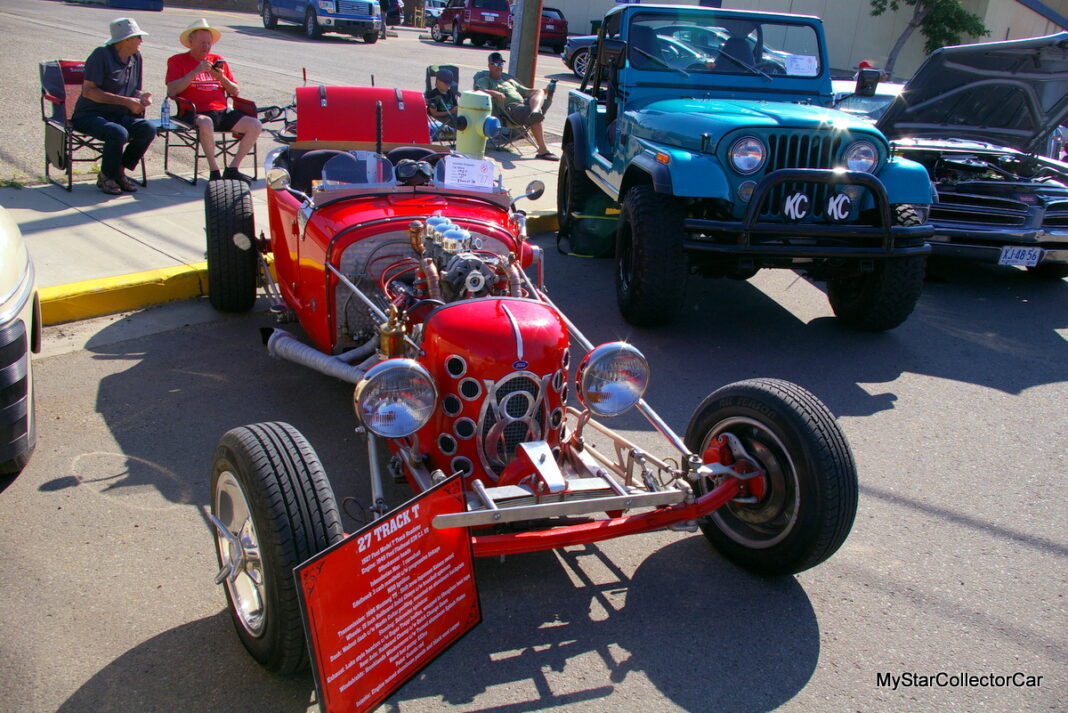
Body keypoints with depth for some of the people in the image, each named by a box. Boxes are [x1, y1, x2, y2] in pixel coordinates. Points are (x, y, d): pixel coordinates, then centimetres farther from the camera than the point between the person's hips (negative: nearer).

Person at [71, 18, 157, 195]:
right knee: (119, 133, -36)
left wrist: (142, 96, -8)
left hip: (119, 116, 7)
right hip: (90, 115, -7)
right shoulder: (101, 55, -12)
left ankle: (120, 172, -5)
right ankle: (106, 177, -11)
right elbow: (88, 91, -19)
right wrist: (125, 101, -23)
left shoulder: (136, 58, 11)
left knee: (148, 129, -22)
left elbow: (134, 90, 19)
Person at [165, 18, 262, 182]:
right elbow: (171, 91, -8)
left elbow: (235, 92, 18)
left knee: (255, 125, -15)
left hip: (222, 111, 5)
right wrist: (196, 72, -12)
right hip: (194, 113, -5)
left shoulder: (218, 60, 21)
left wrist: (222, 78, -3)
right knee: (206, 123, -40)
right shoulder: (177, 61, 8)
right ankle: (214, 171, -25)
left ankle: (232, 169, -7)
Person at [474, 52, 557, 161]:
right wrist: (495, 93, -24)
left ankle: (535, 112, -55)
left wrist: (545, 91, 17)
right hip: (510, 107, -6)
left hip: (525, 103, 6)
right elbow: (477, 90, -4)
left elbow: (526, 91, 37)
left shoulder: (508, 79, 40)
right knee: (535, 119, -34)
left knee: (539, 92, -24)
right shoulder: (484, 80, 19)